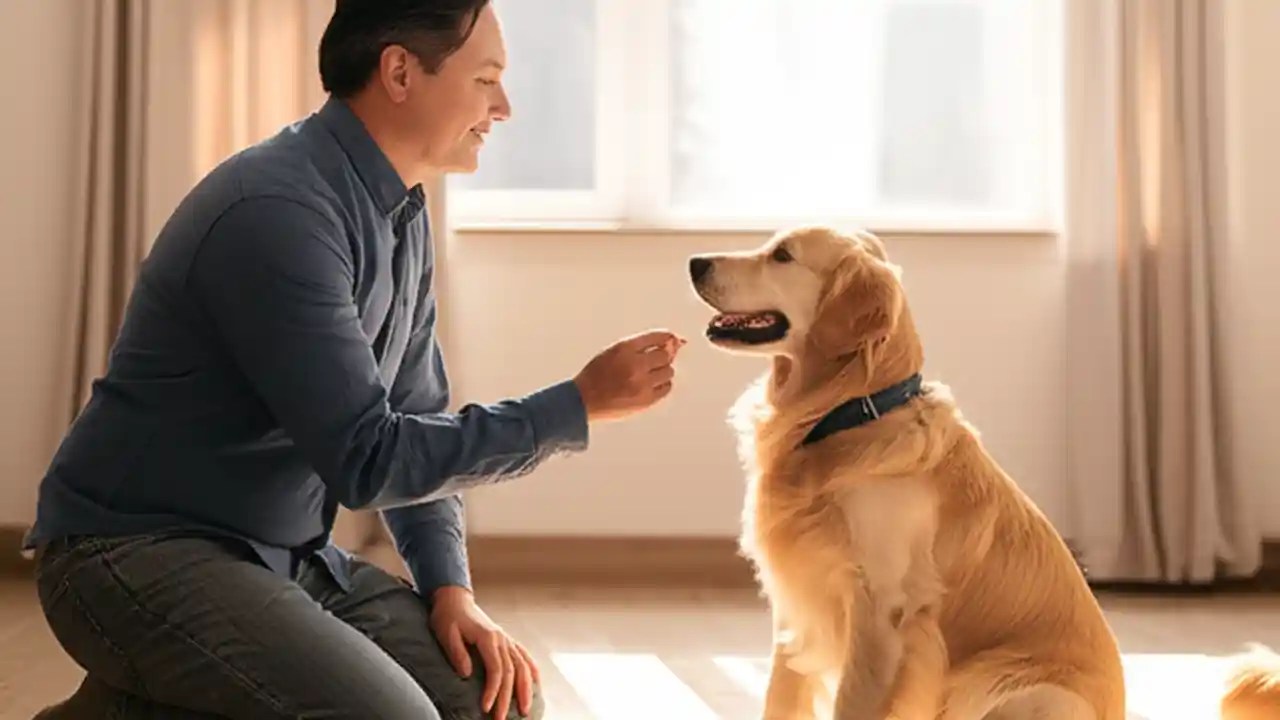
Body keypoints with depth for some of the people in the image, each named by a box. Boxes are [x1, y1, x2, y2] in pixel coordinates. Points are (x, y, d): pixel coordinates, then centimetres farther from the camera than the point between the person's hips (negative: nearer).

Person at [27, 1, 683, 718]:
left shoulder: (404, 214, 7)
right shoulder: (278, 210, -22)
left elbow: (416, 424, 12)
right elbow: (366, 458, -24)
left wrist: (451, 587, -2)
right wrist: (580, 404, -19)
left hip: (288, 553, 9)